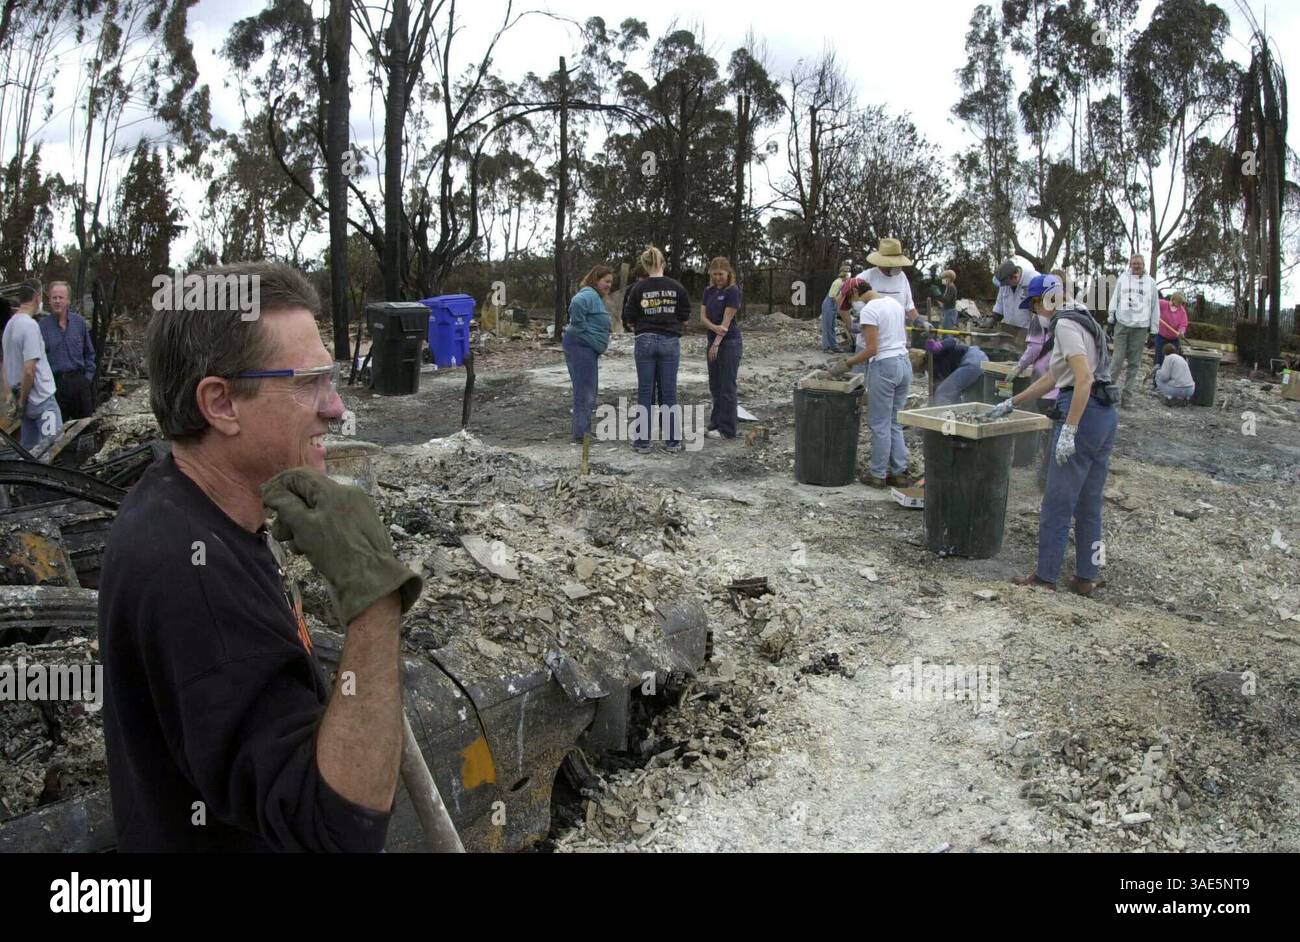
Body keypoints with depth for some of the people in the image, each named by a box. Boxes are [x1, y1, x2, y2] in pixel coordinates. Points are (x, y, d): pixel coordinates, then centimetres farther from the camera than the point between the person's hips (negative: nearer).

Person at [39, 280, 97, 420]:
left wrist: (88, 376, 4)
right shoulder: (43, 325, -4)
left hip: (79, 381, 2)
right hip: (55, 384, -2)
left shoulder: (79, 322, 4)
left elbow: (89, 352, 11)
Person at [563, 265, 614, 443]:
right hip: (581, 346, -11)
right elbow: (576, 304, -34)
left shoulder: (596, 298, 20)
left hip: (589, 349, 11)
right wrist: (581, 327, -25)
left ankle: (577, 428, 26)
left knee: (589, 389, 17)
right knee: (585, 390, -9)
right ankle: (581, 434, -7)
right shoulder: (589, 295, -14)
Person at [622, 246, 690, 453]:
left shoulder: (639, 288, -3)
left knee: (645, 393, 5)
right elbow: (685, 319, 4)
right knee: (669, 393, 6)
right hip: (670, 342, 1)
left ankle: (643, 441, 7)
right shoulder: (676, 287, -1)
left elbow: (629, 321, -1)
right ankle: (673, 441, 9)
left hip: (645, 342, -1)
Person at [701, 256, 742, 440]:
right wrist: (714, 327, -16)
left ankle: (727, 429, 1)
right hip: (713, 342, 8)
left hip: (730, 343, -8)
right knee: (715, 386, 12)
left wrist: (717, 343, -17)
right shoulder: (709, 291, 10)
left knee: (727, 386, -4)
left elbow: (727, 320, -15)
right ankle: (716, 424, 20)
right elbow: (703, 317, 4)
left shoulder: (733, 291, -12)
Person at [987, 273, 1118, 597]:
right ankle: (1085, 578, 21)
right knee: (1090, 504, 14)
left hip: (1084, 414, -10)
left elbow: (1084, 379, -23)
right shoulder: (1081, 321, 19)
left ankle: (1045, 577, 8)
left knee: (1057, 502, 0)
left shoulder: (1065, 325, -12)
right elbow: (1051, 378, 25)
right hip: (1106, 414, 10)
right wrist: (1011, 403, 28)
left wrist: (1068, 431, -25)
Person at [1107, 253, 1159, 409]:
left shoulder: (1150, 282, 9)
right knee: (1118, 360, -7)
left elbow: (1155, 306, 10)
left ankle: (1128, 397, 5)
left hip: (1141, 327, 1)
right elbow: (1115, 299, 10)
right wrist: (1112, 318, 3)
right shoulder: (1123, 278, 8)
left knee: (1134, 364, 2)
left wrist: (1153, 329, 5)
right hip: (1122, 324, -1)